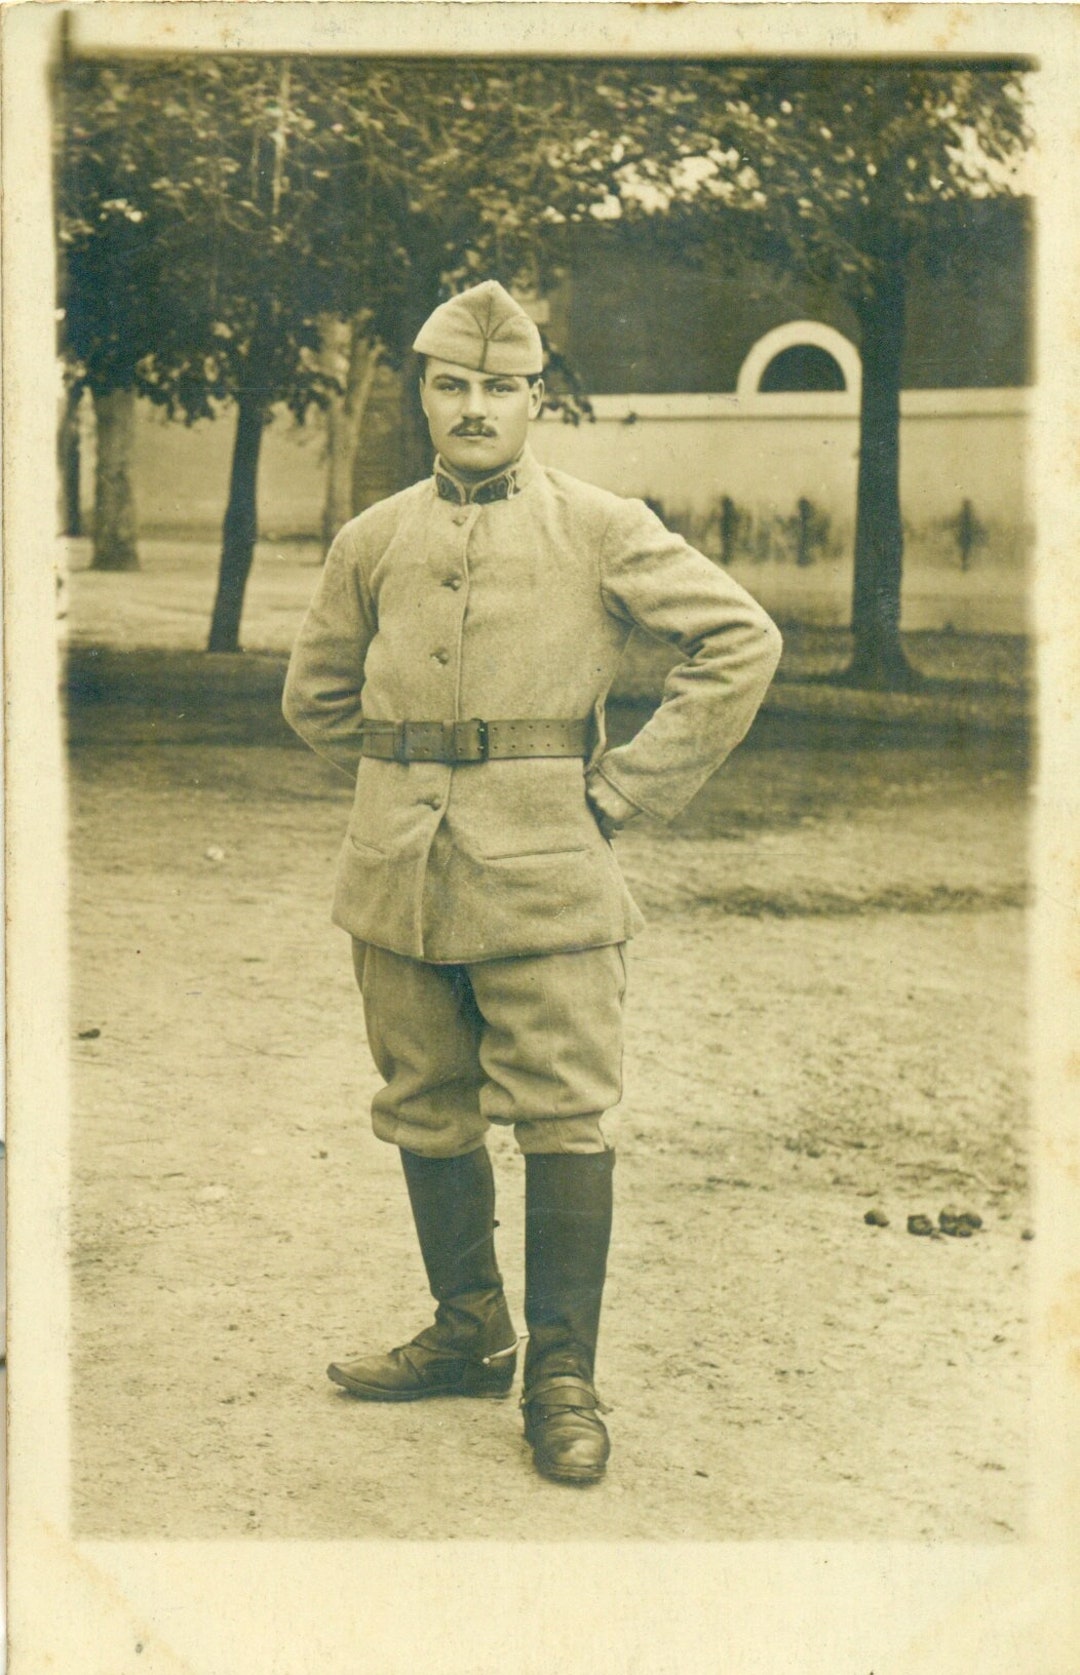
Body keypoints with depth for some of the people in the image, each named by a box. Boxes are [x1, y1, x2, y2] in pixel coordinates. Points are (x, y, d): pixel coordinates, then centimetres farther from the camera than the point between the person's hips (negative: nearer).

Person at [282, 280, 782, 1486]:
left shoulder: (600, 528, 1)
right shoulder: (373, 540, 10)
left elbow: (742, 641, -2)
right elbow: (314, 694, 23)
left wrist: (627, 786, -5)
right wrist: (398, 787, 13)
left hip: (545, 874, -4)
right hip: (399, 877, 4)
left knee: (562, 1121, -3)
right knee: (427, 1116, 11)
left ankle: (562, 1376, 8)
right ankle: (468, 1337, 26)